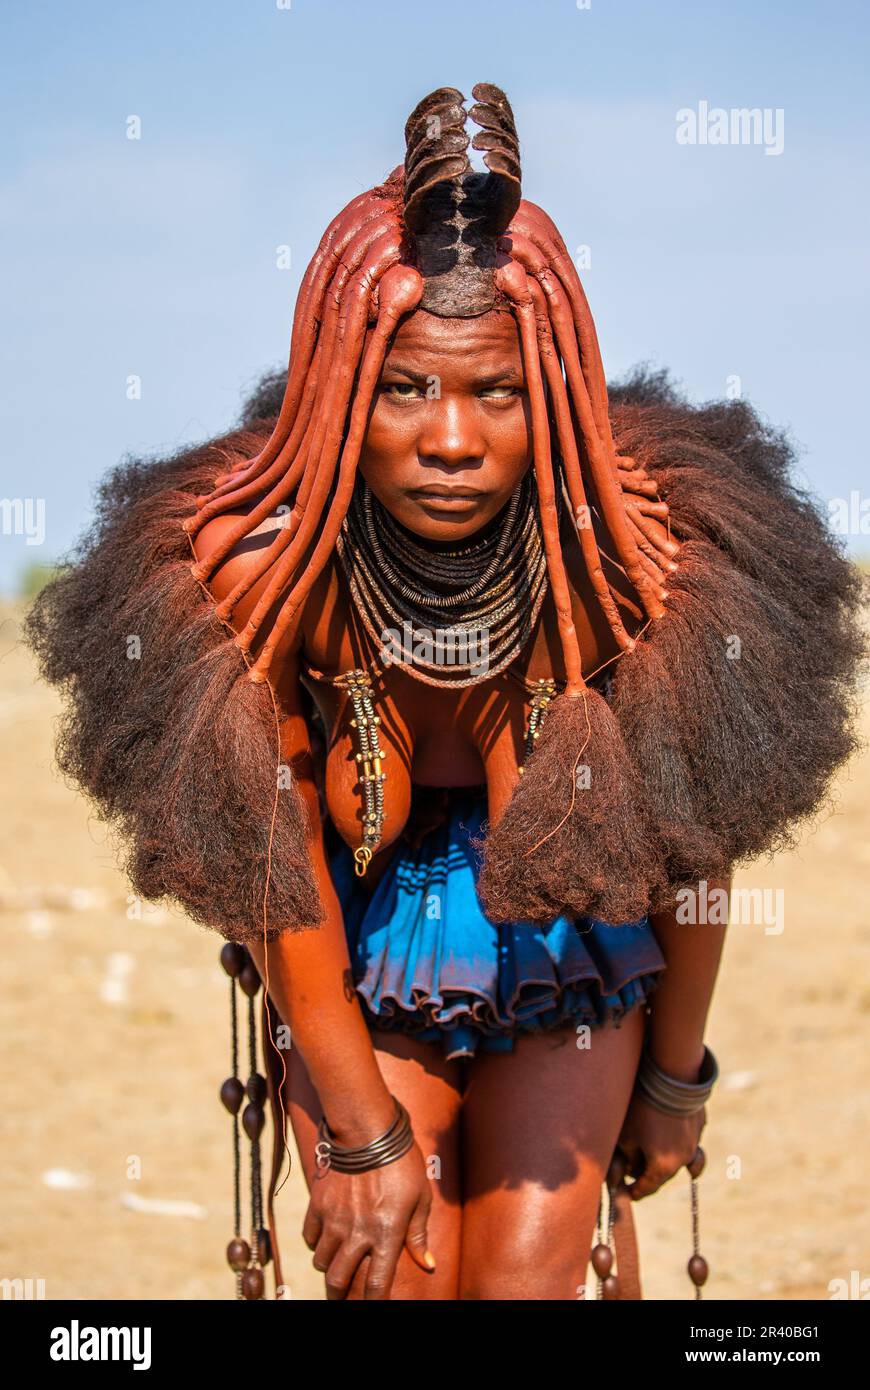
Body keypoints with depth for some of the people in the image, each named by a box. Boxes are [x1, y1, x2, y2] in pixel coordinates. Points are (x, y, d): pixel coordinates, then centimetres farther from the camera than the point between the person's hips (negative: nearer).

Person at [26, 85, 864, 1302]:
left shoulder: (642, 567, -24)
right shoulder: (254, 571, -24)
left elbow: (689, 845, -9)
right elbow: (273, 867, -13)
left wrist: (678, 1077, 3)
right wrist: (361, 1130, -9)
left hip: (570, 943, 0)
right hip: (360, 965, 0)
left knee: (528, 1279, -7)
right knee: (388, 1276, -1)